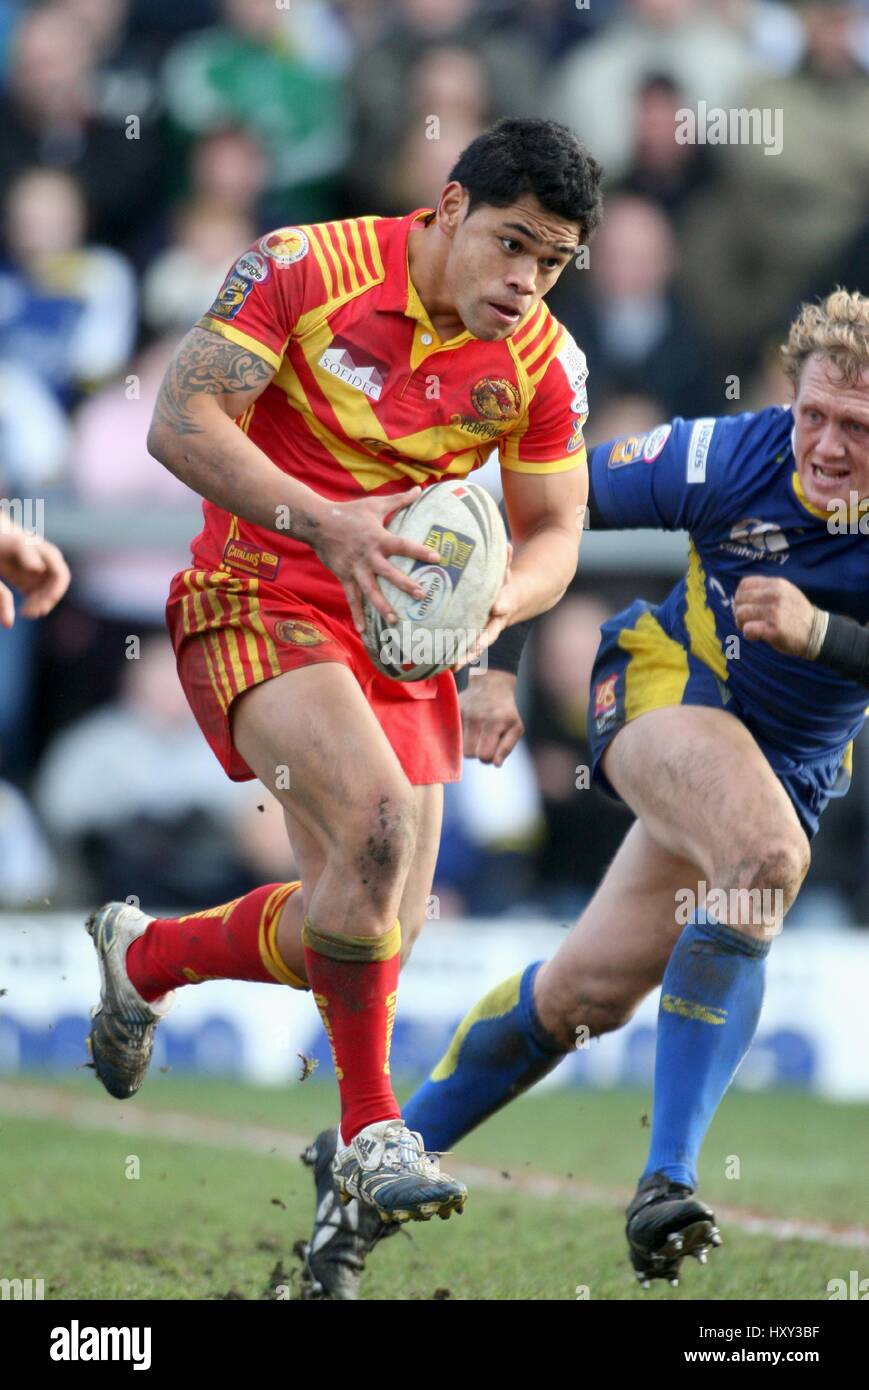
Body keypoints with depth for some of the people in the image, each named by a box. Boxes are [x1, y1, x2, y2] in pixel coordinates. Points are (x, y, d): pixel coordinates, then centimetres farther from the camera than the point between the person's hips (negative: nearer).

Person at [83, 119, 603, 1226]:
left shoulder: (544, 363, 1)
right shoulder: (306, 267, -12)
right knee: (375, 818, -30)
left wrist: (497, 601, -16)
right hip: (261, 597, -6)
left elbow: (553, 535, 8)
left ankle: (144, 955, 33)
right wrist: (324, 521, -30)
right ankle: (371, 1131, -16)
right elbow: (181, 421, -17)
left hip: (404, 631, 6)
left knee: (372, 931, 3)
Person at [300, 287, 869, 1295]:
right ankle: (667, 1180, -32)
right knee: (768, 857, -35)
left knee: (588, 993, 4)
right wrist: (497, 666, -11)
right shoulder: (732, 459, -22)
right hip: (664, 687, -3)